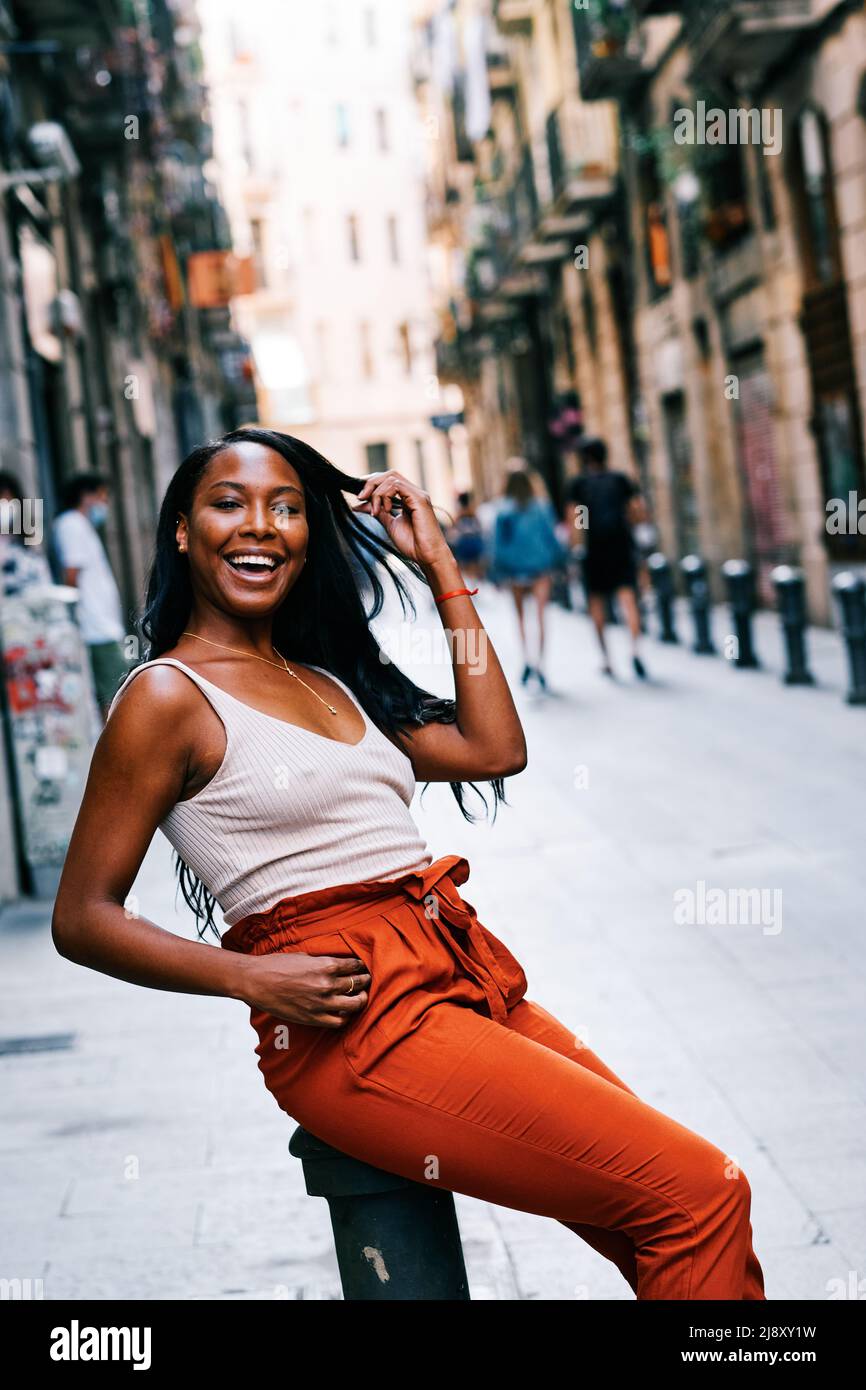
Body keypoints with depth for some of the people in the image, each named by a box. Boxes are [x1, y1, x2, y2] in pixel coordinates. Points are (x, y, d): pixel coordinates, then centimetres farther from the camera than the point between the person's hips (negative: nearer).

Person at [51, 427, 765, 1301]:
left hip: (463, 974, 8)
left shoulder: (329, 680, 20)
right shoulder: (168, 697, -2)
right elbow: (83, 918, -4)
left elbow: (495, 749, 14)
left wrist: (438, 564, 16)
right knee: (697, 1197, -14)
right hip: (357, 1028, -8)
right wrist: (251, 978, -17)